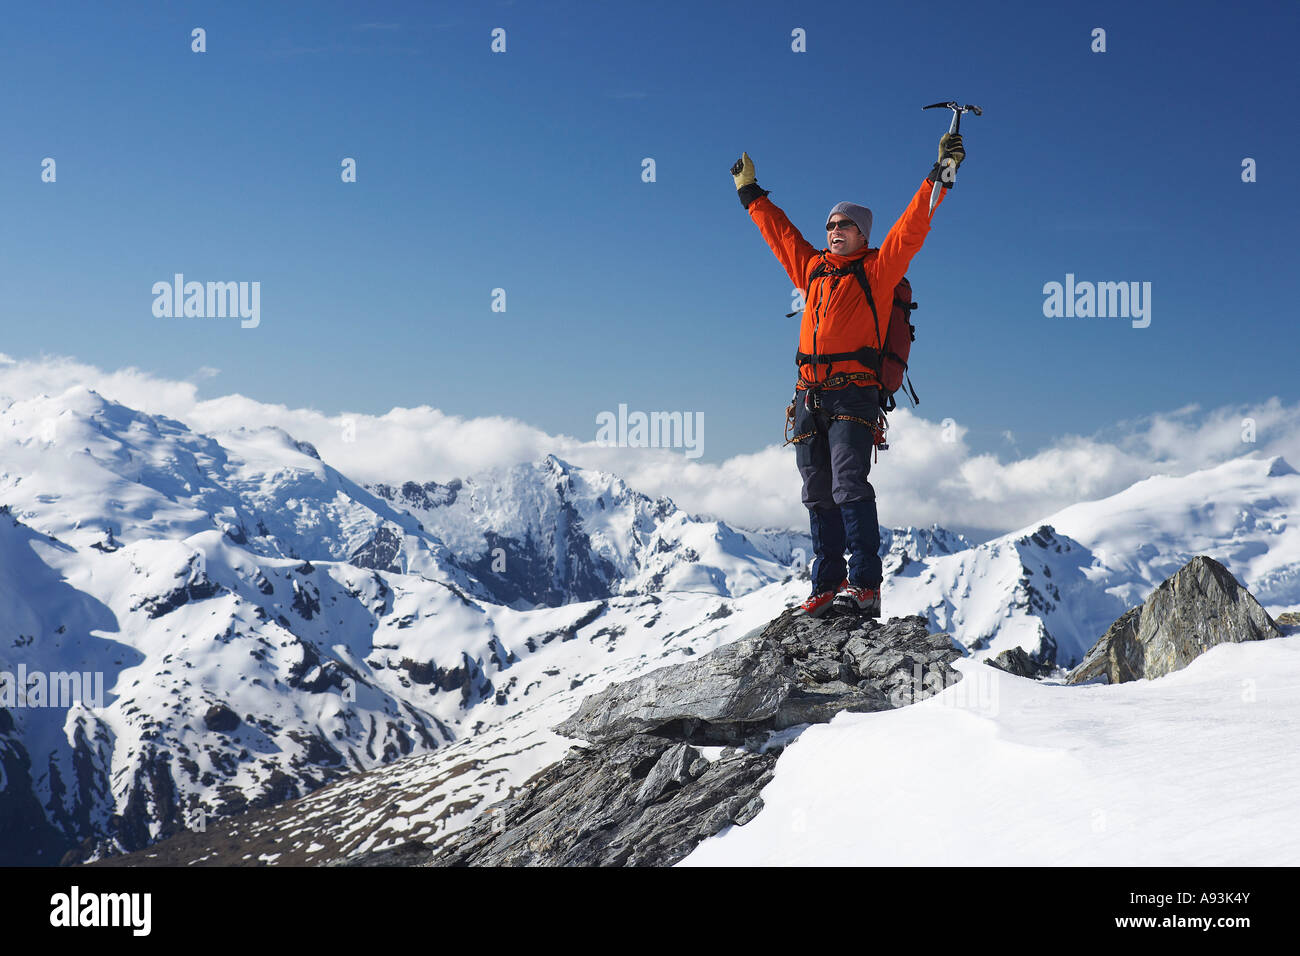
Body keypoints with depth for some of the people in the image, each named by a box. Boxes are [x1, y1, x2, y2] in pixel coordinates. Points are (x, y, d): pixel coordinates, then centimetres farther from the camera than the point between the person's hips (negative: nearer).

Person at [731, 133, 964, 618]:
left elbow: (911, 229, -2)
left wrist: (939, 178, -7)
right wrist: (751, 194, 39)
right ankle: (827, 584, 10)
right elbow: (778, 231, 33)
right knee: (818, 495, 5)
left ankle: (865, 585, -21)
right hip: (809, 395, 6)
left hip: (853, 393, -6)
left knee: (849, 484, -18)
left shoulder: (878, 269, 7)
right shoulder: (812, 268, 21)